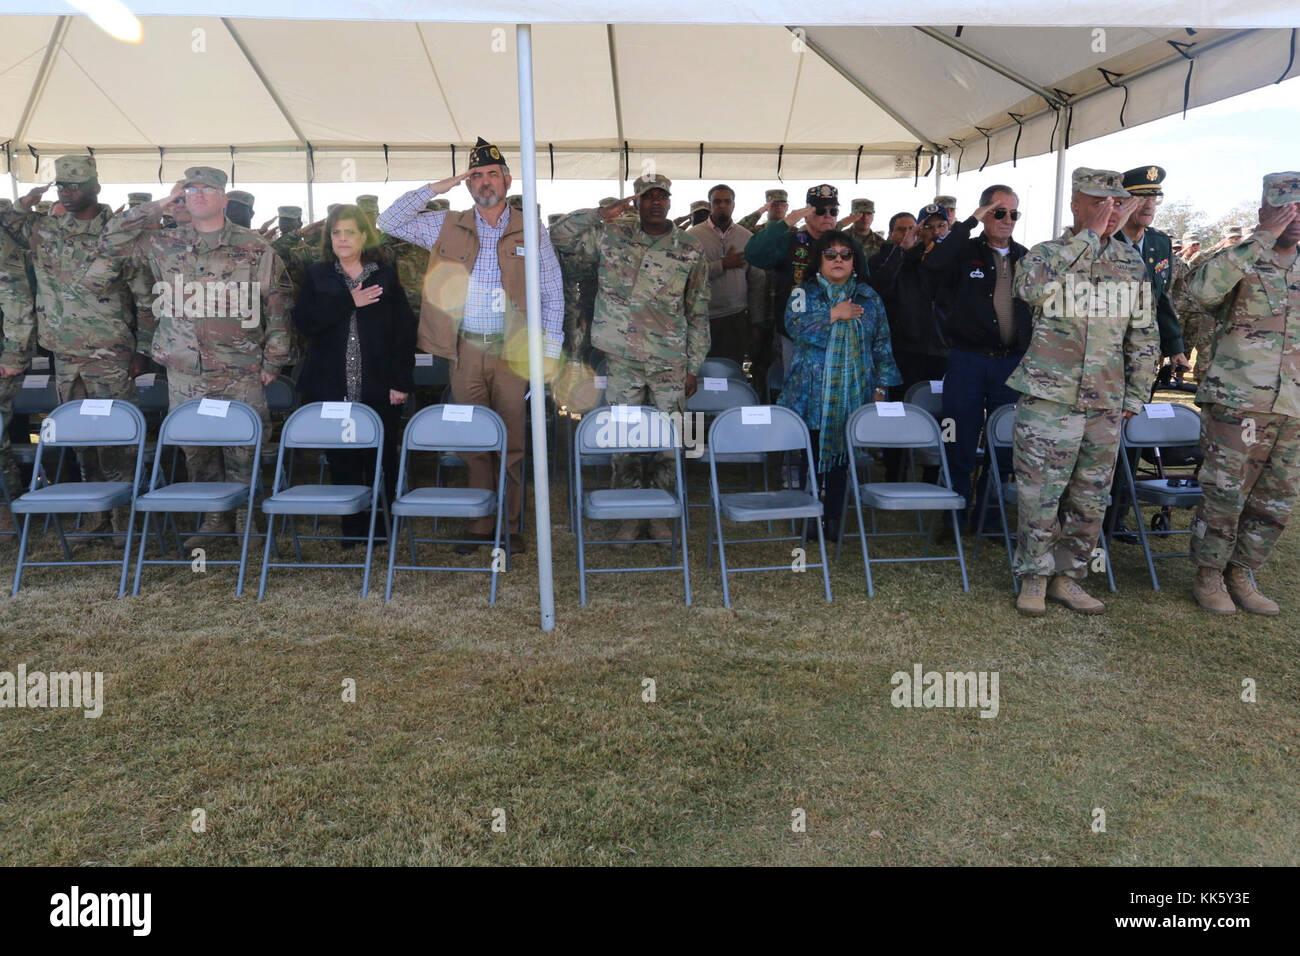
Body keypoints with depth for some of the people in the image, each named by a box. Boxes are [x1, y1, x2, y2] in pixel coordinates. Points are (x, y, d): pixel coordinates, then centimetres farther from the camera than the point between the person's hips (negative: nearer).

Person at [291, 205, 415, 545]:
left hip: (378, 387, -1)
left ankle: (383, 521, 16)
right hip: (333, 386, 2)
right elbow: (303, 321, -4)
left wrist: (402, 380, -6)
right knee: (342, 459, 4)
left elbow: (405, 329, 1)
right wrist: (348, 302, -13)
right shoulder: (317, 277, 10)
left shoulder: (385, 276, 6)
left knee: (382, 458, 2)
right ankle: (352, 523, 16)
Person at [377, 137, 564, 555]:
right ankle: (481, 523, 16)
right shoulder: (447, 228, 11)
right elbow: (389, 222, 9)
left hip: (512, 349, -1)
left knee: (514, 440, 1)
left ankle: (512, 523, 11)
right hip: (466, 350, 2)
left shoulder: (532, 233, 6)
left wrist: (550, 352, -2)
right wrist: (434, 188, 3)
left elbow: (553, 294, 6)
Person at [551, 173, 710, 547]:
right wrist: (602, 214, -8)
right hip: (622, 361, 0)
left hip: (670, 364, 0)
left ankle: (661, 513, 20)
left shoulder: (691, 249, 4)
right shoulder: (611, 237, 4)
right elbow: (560, 237, 0)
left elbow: (698, 313, 5)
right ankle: (630, 515, 19)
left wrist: (693, 366, 2)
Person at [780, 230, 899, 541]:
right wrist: (835, 314, -12)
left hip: (853, 395, 2)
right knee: (809, 454, -1)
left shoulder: (869, 297, 11)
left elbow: (882, 345, 12)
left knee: (841, 456, 6)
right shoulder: (804, 293, 5)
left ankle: (834, 518, 17)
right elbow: (795, 326, -14)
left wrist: (880, 388, 6)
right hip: (812, 395, -2)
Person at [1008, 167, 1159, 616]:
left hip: (1106, 402, 4)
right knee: (1040, 494, -3)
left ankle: (1068, 576, 22)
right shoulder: (1046, 253, 0)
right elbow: (1032, 286, -26)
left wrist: (1136, 394, 12)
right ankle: (1034, 577, 13)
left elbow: (1144, 334, 17)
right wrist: (1090, 235, -21)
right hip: (1049, 396, -4)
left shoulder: (1132, 263, 11)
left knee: (1091, 499, 9)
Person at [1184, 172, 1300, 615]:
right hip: (1237, 404, -6)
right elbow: (1203, 288, -25)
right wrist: (1263, 238, -20)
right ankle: (1208, 576, 12)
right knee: (1224, 496, -3)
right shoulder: (1239, 261, -1)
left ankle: (1241, 575, 23)